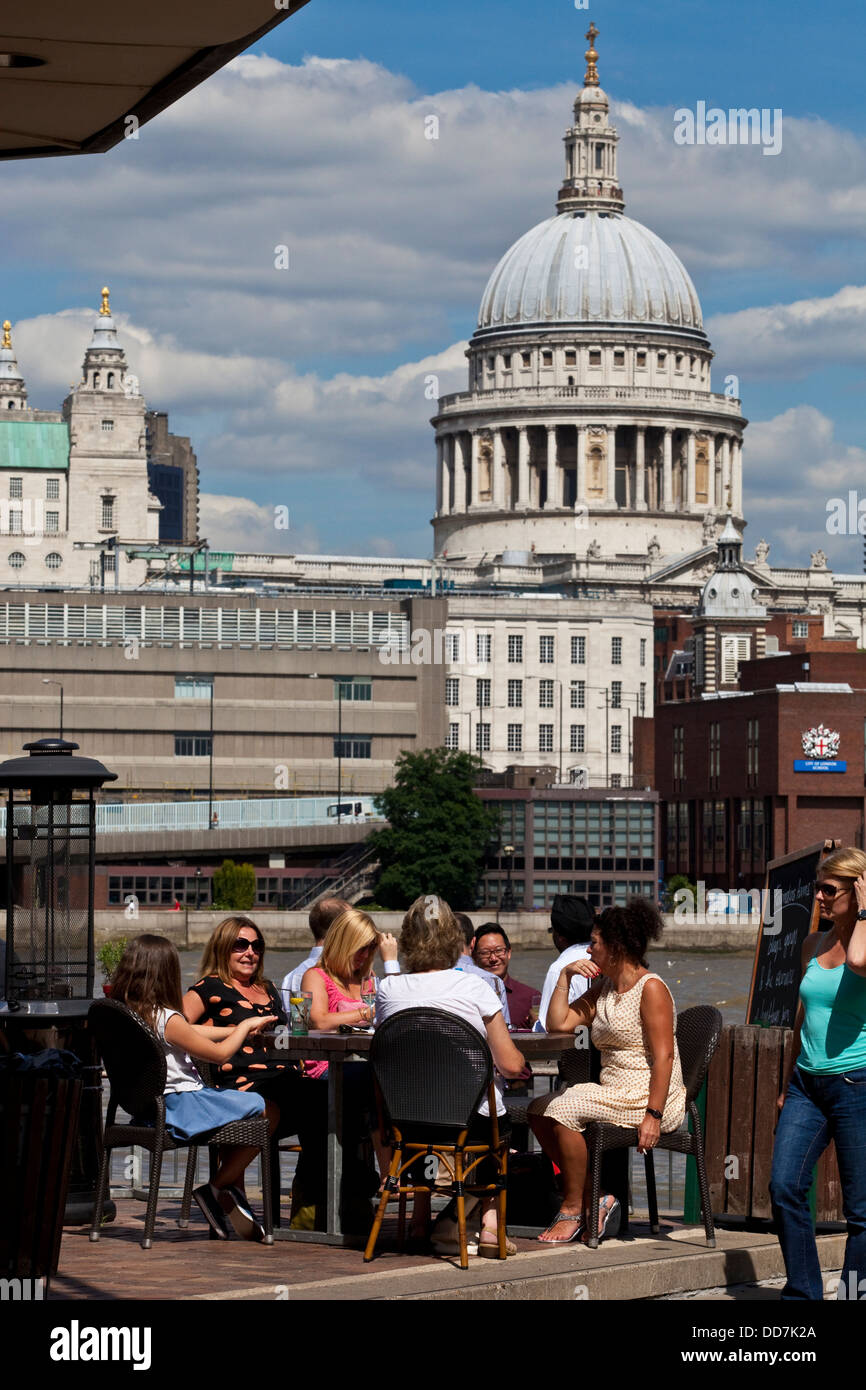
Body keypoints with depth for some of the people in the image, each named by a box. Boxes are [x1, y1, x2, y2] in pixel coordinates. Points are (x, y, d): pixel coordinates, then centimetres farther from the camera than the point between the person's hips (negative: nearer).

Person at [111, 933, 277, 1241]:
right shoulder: (167, 1020, -21)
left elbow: (191, 1032, 15)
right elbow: (220, 1054, -11)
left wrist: (235, 1030, 17)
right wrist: (245, 1027, 6)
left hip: (150, 1108, 9)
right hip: (181, 1108, -9)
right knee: (268, 1111, 2)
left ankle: (233, 1198, 26)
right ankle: (217, 1188, 6)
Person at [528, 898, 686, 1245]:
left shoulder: (651, 988, -11)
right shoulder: (603, 988, 17)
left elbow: (663, 1056, -18)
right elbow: (558, 1024, 14)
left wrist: (653, 1115, -26)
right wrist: (565, 976, 6)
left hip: (647, 1096, -9)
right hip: (613, 1092, 9)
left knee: (563, 1109, -24)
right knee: (538, 1111, -2)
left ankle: (573, 1208, -13)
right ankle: (595, 1200, -2)